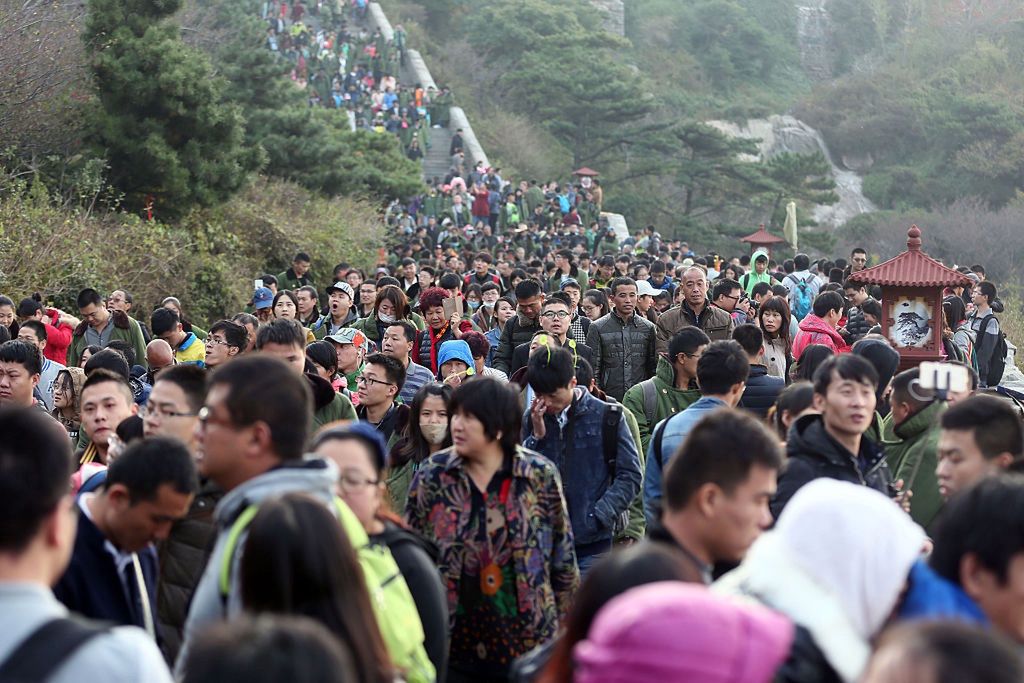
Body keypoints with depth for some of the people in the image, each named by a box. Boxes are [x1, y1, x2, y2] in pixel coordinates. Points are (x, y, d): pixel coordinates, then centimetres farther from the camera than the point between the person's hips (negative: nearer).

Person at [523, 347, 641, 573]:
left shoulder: (607, 417, -3)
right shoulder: (532, 420, 7)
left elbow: (630, 476, -3)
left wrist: (598, 516, -13)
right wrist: (536, 437, -8)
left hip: (592, 542, -3)